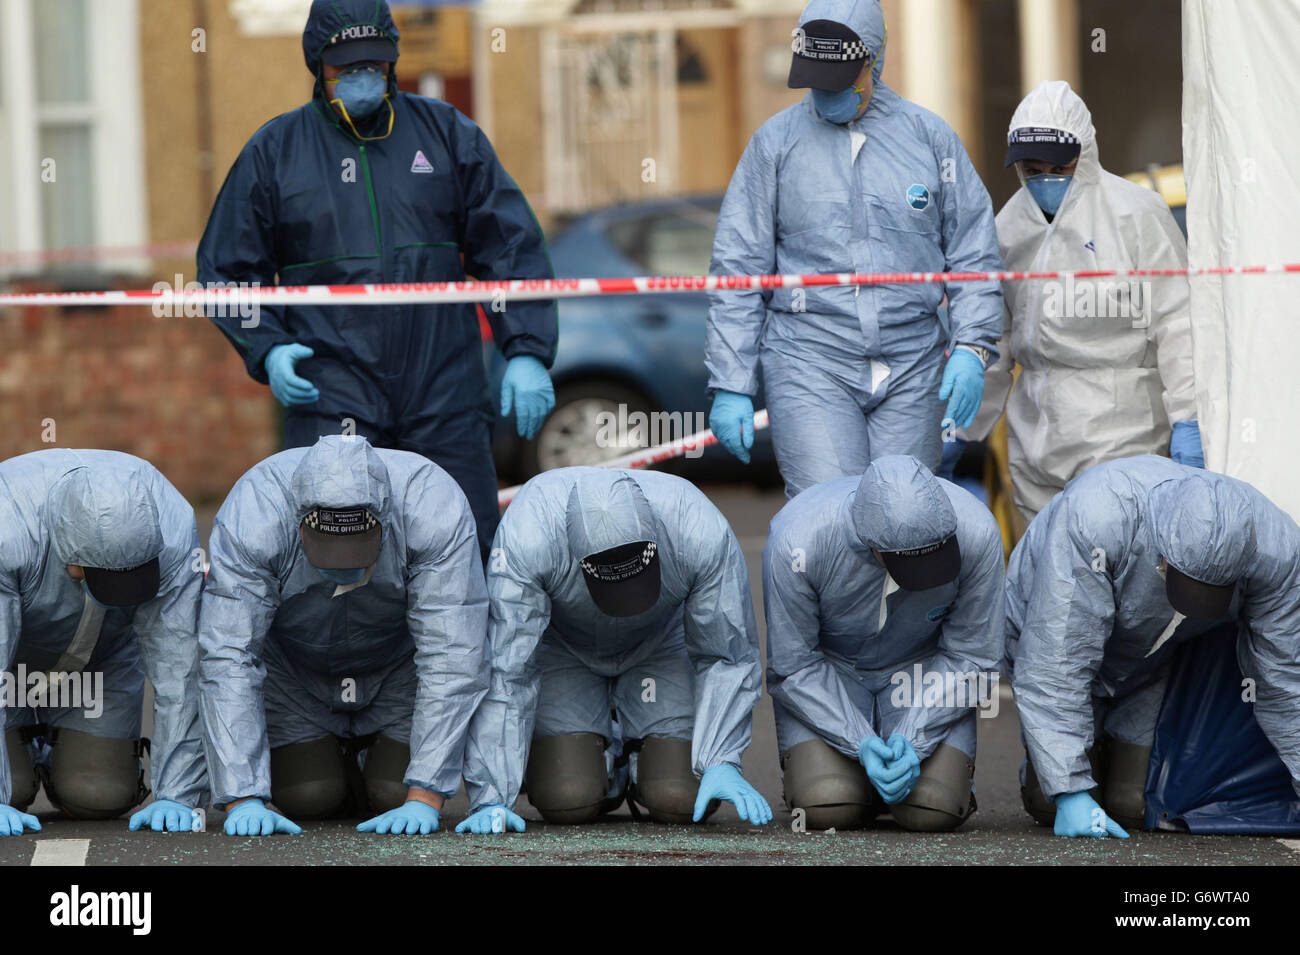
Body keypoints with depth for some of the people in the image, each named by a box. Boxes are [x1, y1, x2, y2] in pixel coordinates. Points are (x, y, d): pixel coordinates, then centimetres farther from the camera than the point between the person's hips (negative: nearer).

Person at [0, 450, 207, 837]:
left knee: (99, 798, -10)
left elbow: (178, 667, -30)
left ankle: (53, 746, 24)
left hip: (102, 656, 2)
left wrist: (176, 796, -33)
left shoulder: (171, 529, -34)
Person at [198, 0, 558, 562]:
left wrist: (527, 352, -1)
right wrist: (267, 349, -5)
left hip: (445, 390, 2)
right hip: (330, 390, -2)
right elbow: (228, 272, 12)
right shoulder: (272, 152, 6)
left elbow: (511, 249, 9)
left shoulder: (447, 135, 9)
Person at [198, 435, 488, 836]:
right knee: (308, 799, -12)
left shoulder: (437, 509, -36)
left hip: (398, 662, 0)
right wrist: (243, 799, -39)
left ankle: (382, 757, 20)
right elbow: (229, 659, -34)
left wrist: (424, 799, -37)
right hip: (292, 664, 0)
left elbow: (452, 660, -34)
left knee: (397, 795, -14)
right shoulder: (250, 520, -36)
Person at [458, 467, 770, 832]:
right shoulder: (525, 538, -40)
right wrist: (491, 798, -36)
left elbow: (726, 657, -19)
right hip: (562, 648, -1)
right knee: (567, 802, -18)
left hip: (658, 647, 1)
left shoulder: (702, 535, -35)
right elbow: (505, 672, -34)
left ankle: (641, 755, 19)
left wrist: (723, 763, -28)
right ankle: (601, 757, 17)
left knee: (683, 802, -16)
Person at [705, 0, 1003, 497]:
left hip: (912, 368, 2)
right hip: (809, 364, -2)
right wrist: (731, 386, -1)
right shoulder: (777, 141, 5)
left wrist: (972, 347, -4)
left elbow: (973, 252, 11)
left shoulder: (930, 136, 8)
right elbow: (739, 267, 5)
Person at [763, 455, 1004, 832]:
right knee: (827, 807, -23)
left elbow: (970, 658, -14)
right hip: (828, 670, -1)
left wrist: (913, 741, -25)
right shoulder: (796, 542, -33)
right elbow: (792, 667, -18)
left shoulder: (975, 534, -29)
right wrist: (861, 744, -28)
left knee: (933, 811, -22)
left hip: (923, 671, 1)